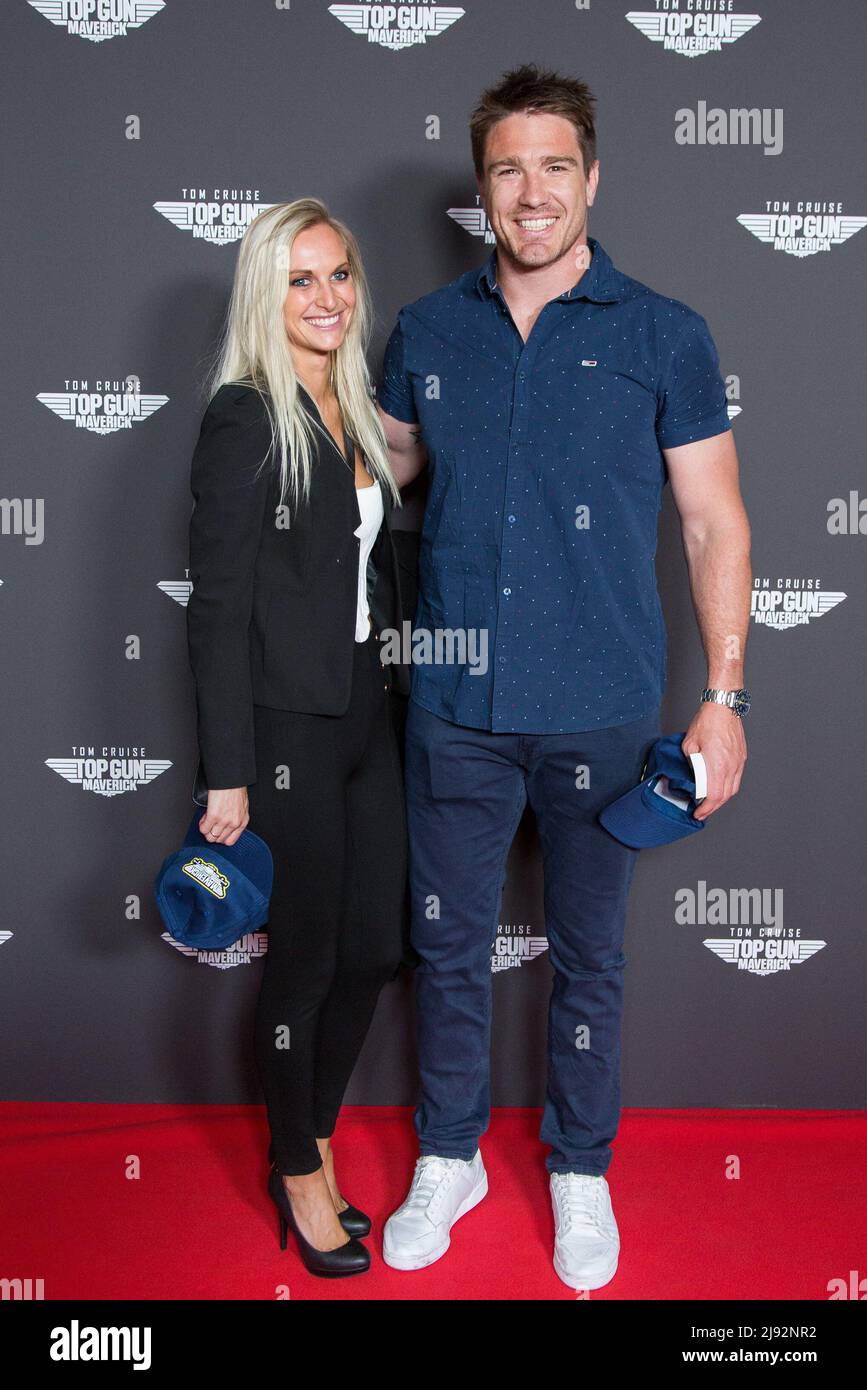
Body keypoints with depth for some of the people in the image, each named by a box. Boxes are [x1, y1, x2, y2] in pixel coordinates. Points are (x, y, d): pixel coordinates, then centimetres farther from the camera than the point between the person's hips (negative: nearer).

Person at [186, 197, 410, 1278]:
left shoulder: (352, 413, 11)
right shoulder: (245, 417, -12)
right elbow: (217, 606, -15)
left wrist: (393, 692, 13)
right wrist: (227, 776, -17)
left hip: (365, 713, 7)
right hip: (288, 727, -7)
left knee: (373, 948, 13)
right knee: (306, 958, 6)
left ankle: (315, 1144, 35)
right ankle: (300, 1178, 28)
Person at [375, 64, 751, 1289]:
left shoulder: (663, 337, -2)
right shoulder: (426, 334, 4)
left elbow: (715, 523, -1)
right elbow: (377, 476, 17)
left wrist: (724, 698, -6)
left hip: (602, 713, -2)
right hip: (454, 707, 2)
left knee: (589, 952, 13)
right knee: (449, 941, 14)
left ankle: (580, 1168, 35)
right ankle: (450, 1156, 36)